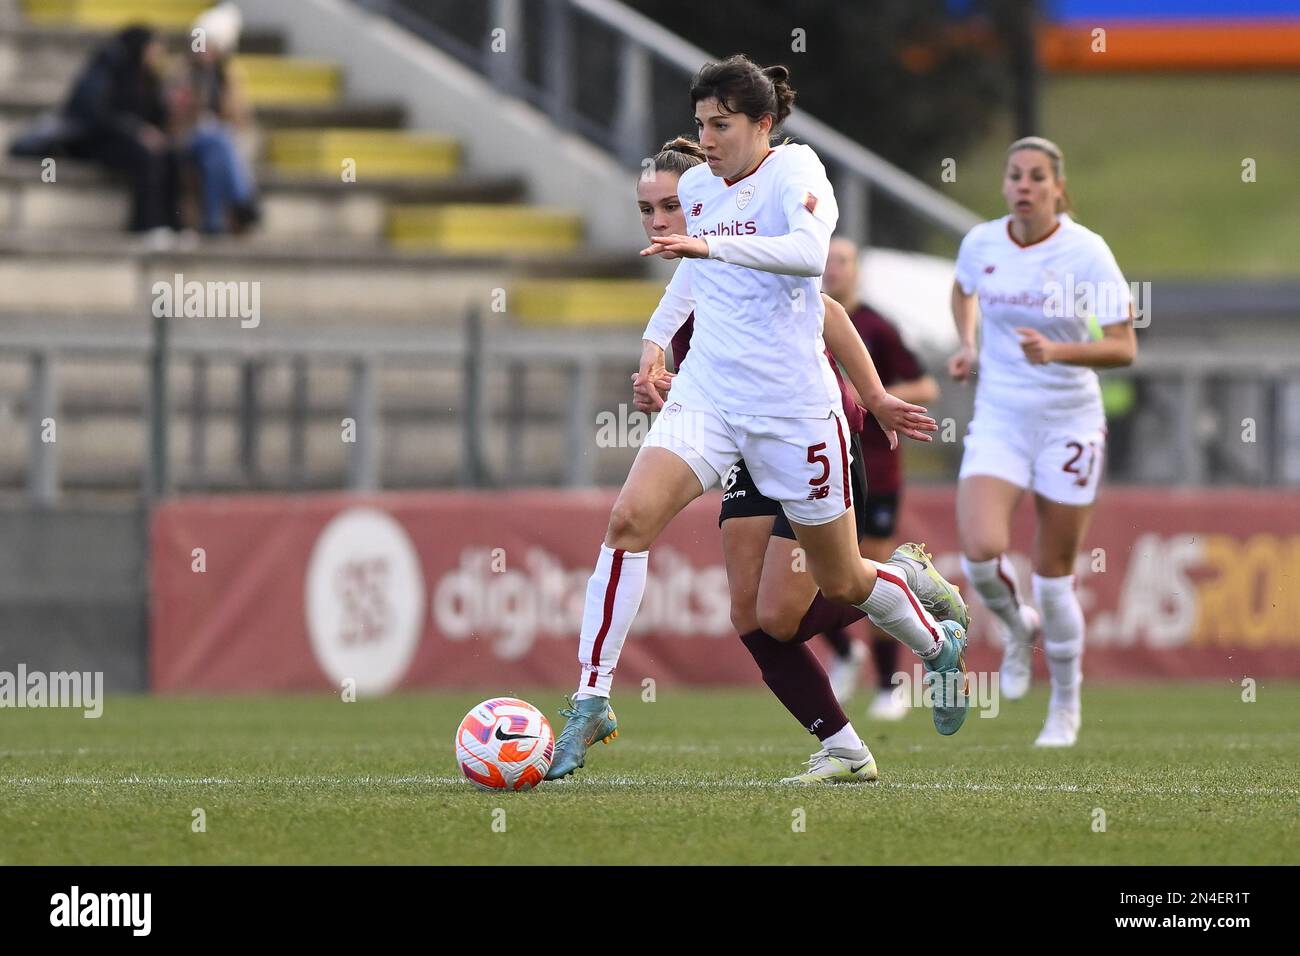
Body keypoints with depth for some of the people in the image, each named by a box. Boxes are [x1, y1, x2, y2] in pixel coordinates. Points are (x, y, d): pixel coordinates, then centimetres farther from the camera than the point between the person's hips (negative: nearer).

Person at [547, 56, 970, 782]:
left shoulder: (795, 169, -12)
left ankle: (941, 642, 42)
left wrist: (709, 244, -42)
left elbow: (809, 253, -33)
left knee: (842, 582, 9)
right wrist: (657, 336, 18)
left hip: (795, 407, -5)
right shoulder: (697, 187, 8)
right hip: (706, 397, 5)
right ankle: (592, 701, -17)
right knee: (629, 518, -20)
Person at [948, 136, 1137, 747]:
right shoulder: (981, 243, -2)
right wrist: (967, 347, 8)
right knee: (981, 552, -21)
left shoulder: (1086, 253, -13)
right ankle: (1017, 627, 15)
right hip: (998, 420, 2)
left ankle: (1066, 708, 25)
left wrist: (1057, 352, -30)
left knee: (1053, 577, 2)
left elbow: (1123, 349, -14)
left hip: (1069, 424, -2)